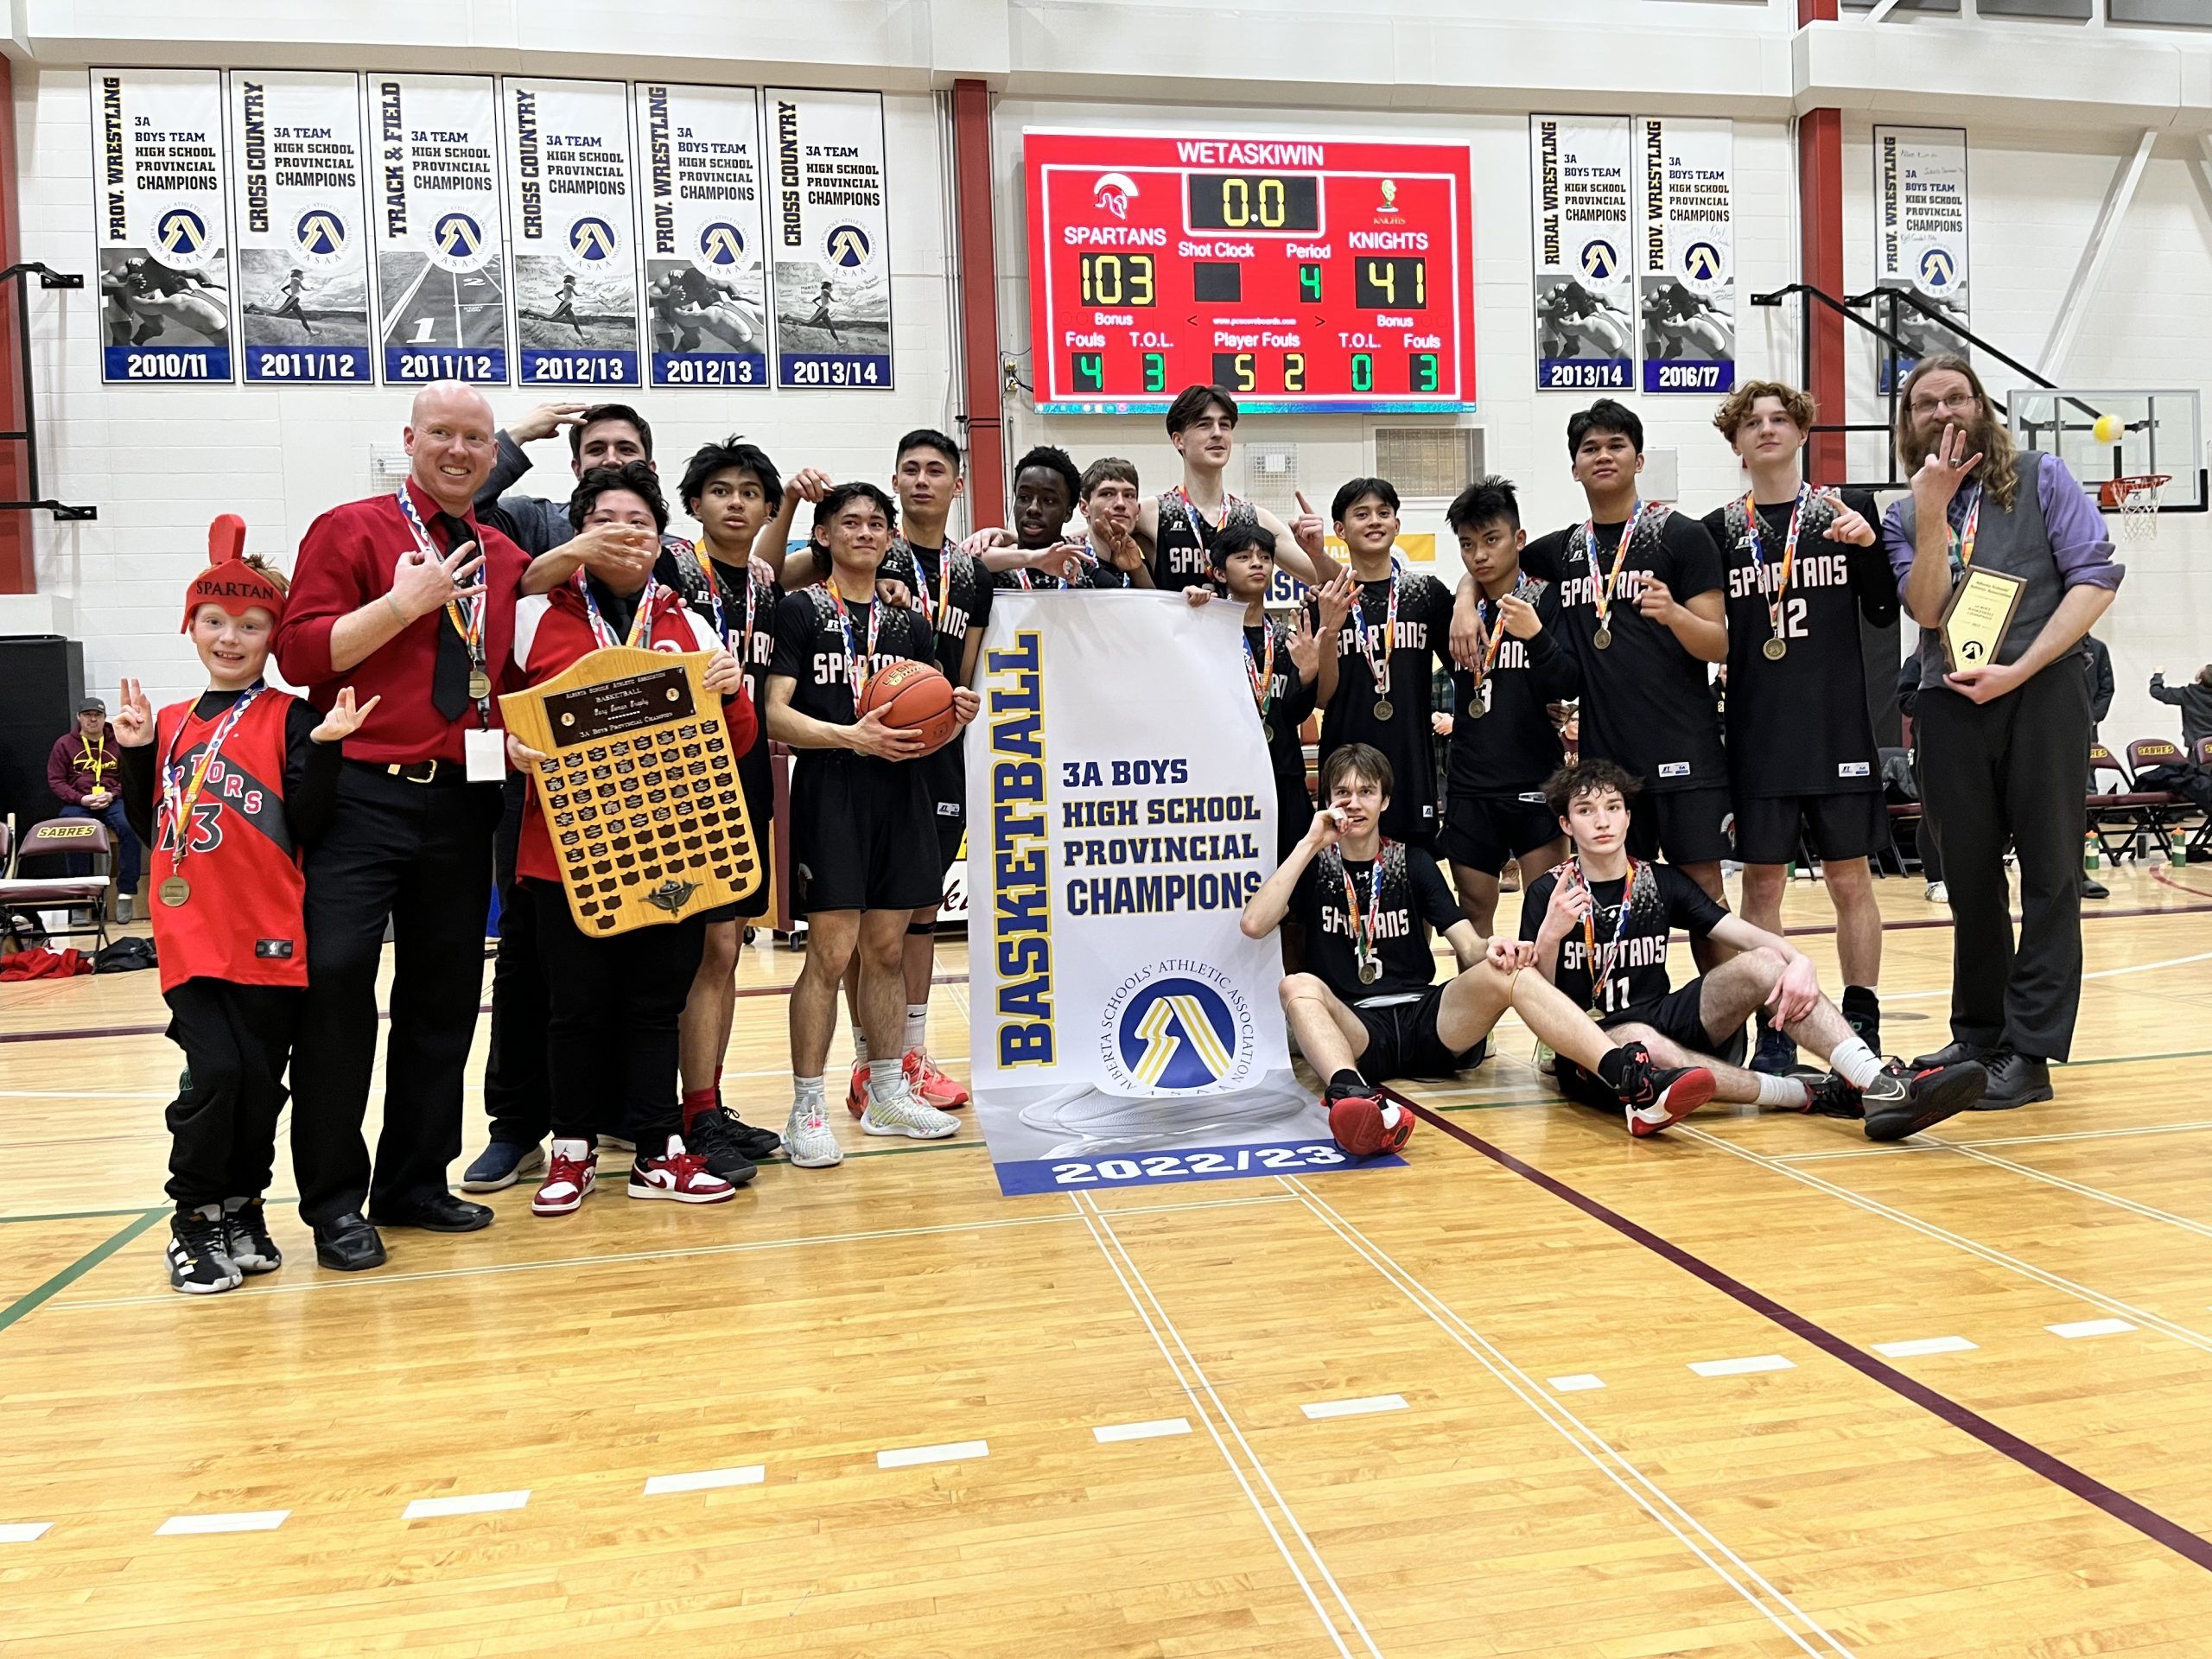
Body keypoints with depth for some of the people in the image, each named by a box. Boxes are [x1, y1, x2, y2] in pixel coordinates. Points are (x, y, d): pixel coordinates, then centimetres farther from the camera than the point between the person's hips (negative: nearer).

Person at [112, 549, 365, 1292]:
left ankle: (243, 1208, 26)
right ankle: (194, 1221, 10)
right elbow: (151, 827, 15)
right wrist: (134, 753, 6)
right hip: (190, 937, 2)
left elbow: (308, 826, -9)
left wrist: (323, 748, -20)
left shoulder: (290, 718, -1)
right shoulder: (170, 724, 13)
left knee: (260, 1080, 6)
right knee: (213, 1072, -8)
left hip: (269, 939, -2)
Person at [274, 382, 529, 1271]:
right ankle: (334, 1200, 5)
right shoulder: (350, 530, 1)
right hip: (359, 794, -4)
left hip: (463, 803, 5)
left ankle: (414, 1183, 24)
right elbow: (299, 653, -8)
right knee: (337, 977, -10)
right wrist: (405, 603, -14)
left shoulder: (506, 559, 13)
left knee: (445, 995, 10)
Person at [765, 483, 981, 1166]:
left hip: (900, 792, 5)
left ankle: (887, 1093, 22)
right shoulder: (800, 610, 1)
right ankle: (806, 1109, 3)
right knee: (831, 951, -7)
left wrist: (953, 714, -4)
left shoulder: (908, 622, 16)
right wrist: (851, 736, -20)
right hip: (831, 793, -5)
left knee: (887, 948, 10)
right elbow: (776, 714, -7)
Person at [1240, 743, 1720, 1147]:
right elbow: (1254, 924, -9)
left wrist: (1492, 948, -19)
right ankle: (1354, 1100, -64)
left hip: (1428, 1023, 2)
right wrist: (1310, 843, -8)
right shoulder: (1314, 865, 10)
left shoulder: (1412, 863, 15)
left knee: (1508, 971, -25)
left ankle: (1637, 1085, -42)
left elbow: (1469, 948, 6)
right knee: (1299, 986, -34)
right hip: (1355, 1030, -2)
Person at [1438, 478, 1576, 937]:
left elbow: (1572, 687, -11)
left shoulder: (1548, 601, -3)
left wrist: (1536, 637, -27)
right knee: (1474, 910, 9)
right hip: (1469, 787, 4)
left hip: (1536, 782, -3)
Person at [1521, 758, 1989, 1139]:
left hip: (1665, 1023, 4)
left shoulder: (1661, 882, 8)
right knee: (1643, 1042, -40)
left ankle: (1880, 1084, -35)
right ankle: (1810, 1096, -27)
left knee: (1761, 963, -19)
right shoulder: (1549, 893, -3)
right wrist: (1550, 935, -29)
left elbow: (1749, 935, -1)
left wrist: (1798, 961, -23)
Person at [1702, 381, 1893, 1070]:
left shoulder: (1849, 510, 6)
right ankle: (1773, 1034, 11)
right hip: (1756, 734, 1)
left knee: (1851, 878, 5)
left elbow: (1883, 614, 4)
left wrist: (1869, 546, -11)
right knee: (1762, 882, 3)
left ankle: (1862, 1027, 16)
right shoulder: (1718, 530, 7)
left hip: (1839, 728, 0)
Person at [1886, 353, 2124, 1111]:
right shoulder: (1905, 514, 12)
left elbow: (2096, 578, -5)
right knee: (1970, 877, 9)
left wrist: (2018, 669, -14)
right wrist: (1932, 510, -11)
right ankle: (1976, 1035, 20)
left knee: (2048, 870, -2)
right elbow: (1926, 608, -3)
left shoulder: (2039, 477, 5)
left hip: (2041, 691, -3)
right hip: (1950, 703, 3)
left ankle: (2031, 1050, 0)